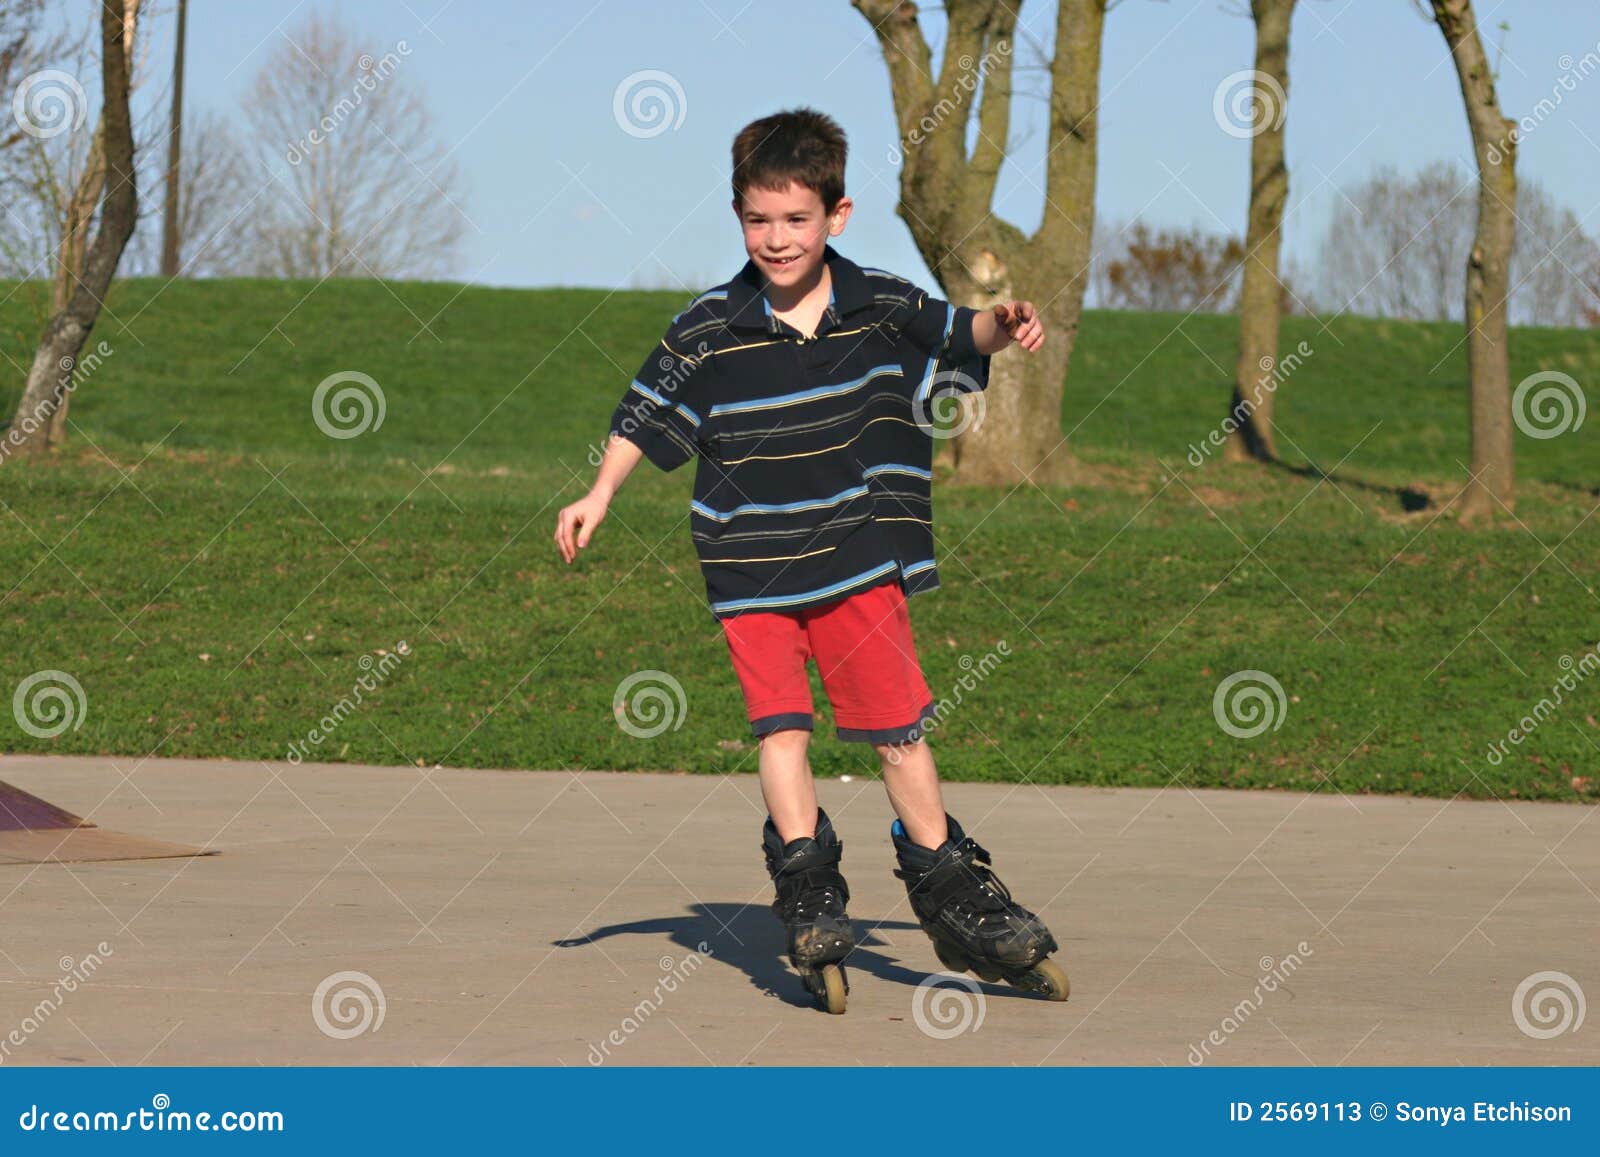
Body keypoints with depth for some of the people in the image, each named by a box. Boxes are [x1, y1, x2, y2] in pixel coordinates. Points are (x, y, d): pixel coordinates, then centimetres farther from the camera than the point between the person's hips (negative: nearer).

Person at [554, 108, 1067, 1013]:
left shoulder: (884, 308, 0)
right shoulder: (709, 330, -3)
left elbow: (958, 334, 12)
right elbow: (648, 415, 4)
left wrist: (1006, 325, -9)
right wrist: (599, 498, -3)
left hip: (860, 561, 1)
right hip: (751, 567, -1)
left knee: (898, 722, 4)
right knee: (780, 725, -7)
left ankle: (954, 896, 15)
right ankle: (808, 893, -3)